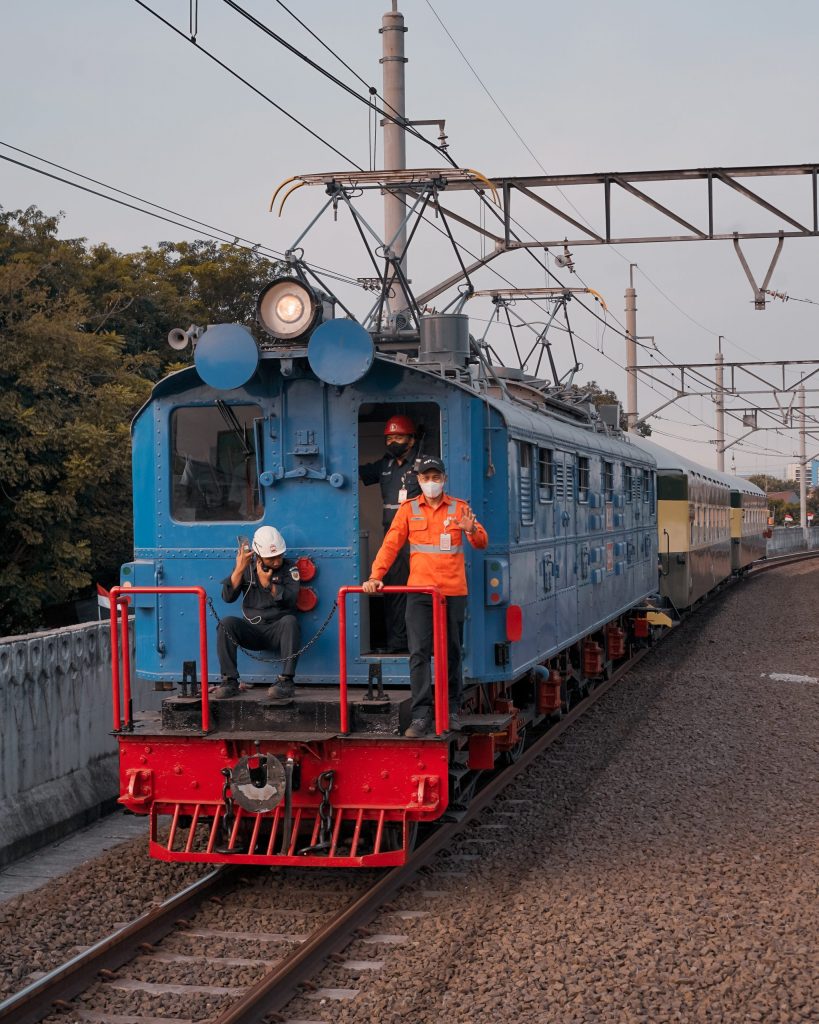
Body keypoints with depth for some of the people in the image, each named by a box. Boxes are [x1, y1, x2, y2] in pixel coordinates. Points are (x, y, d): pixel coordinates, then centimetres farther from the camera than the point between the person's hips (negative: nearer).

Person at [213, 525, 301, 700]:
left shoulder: (289, 568, 2)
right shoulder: (246, 567, 7)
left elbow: (290, 599, -13)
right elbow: (228, 597, -5)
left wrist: (268, 584, -21)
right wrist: (239, 569, -14)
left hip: (278, 631, -2)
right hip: (252, 632, 2)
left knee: (290, 620, -34)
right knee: (227, 623, -25)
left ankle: (286, 681, -36)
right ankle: (229, 681, -23)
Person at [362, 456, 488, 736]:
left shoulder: (459, 507, 7)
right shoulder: (409, 509, 7)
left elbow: (482, 542, 2)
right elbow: (391, 544, 2)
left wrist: (471, 530, -20)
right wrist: (376, 576, -9)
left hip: (453, 592, 1)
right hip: (419, 591, -1)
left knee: (451, 653, 9)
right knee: (419, 653, -8)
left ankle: (452, 711, 20)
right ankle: (420, 717, -8)